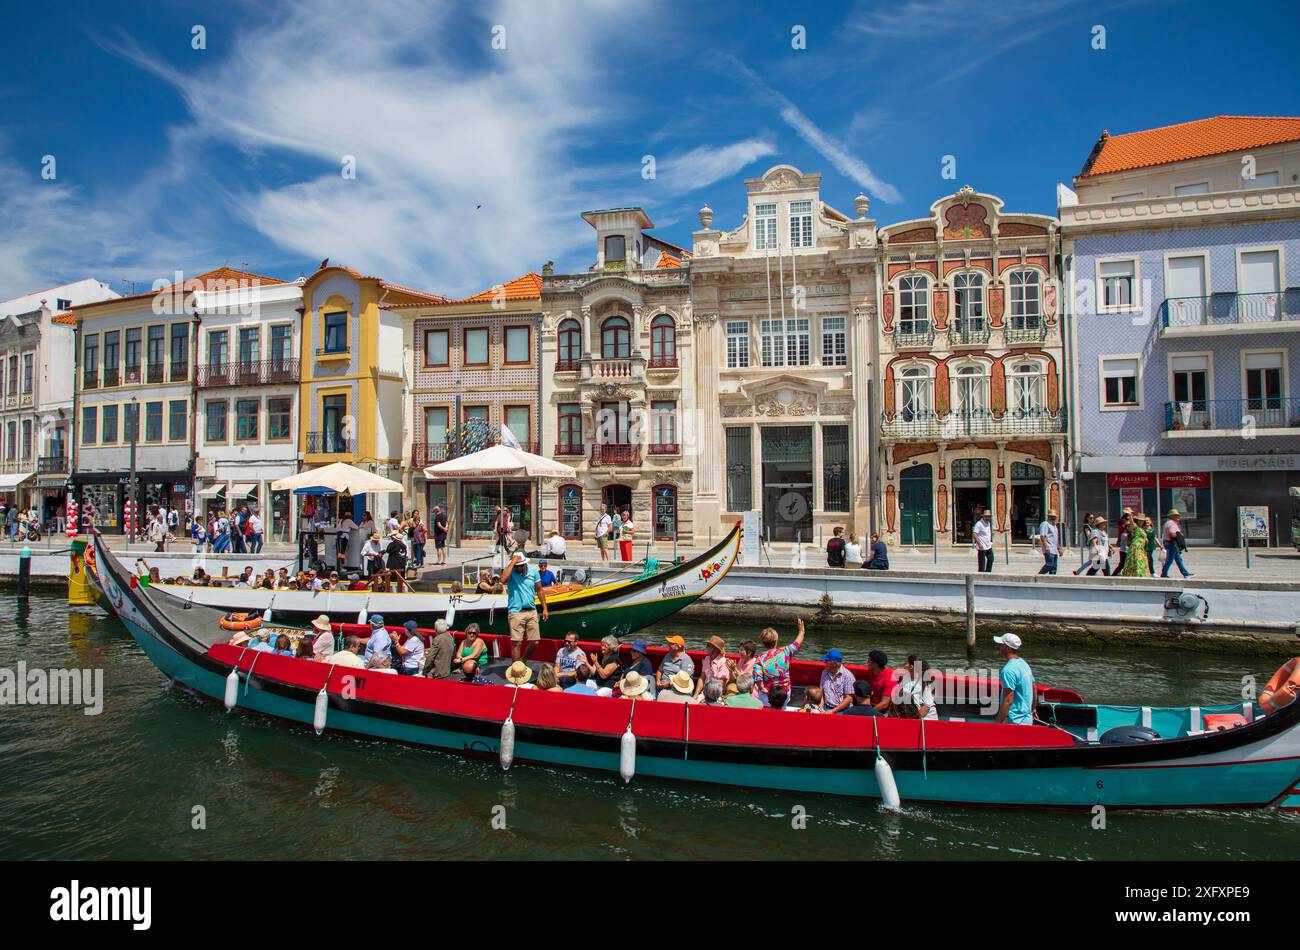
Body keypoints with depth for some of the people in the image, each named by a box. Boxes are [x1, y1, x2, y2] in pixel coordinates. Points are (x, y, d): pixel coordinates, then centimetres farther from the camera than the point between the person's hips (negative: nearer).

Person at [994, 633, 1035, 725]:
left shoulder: (1009, 670, -21)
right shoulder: (1024, 664, 10)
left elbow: (1008, 701, -24)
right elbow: (1034, 690, 21)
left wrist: (997, 724, -21)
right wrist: (1032, 710, 36)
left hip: (1015, 721, -10)